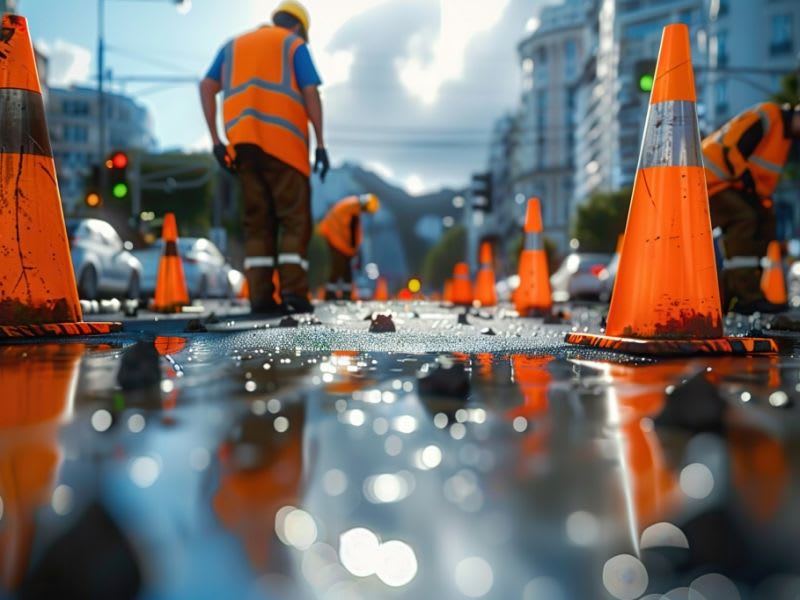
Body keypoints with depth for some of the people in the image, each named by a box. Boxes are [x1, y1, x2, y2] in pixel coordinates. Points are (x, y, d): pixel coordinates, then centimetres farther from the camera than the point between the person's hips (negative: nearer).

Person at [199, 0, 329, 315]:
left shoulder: (234, 45, 25)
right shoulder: (296, 46, 13)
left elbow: (206, 87, 10)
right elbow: (311, 93, -3)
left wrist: (216, 141, 6)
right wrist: (321, 144, -6)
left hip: (245, 144, 4)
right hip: (283, 143, -4)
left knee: (258, 221, 5)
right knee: (295, 218, -1)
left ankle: (261, 295, -4)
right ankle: (293, 289, -13)